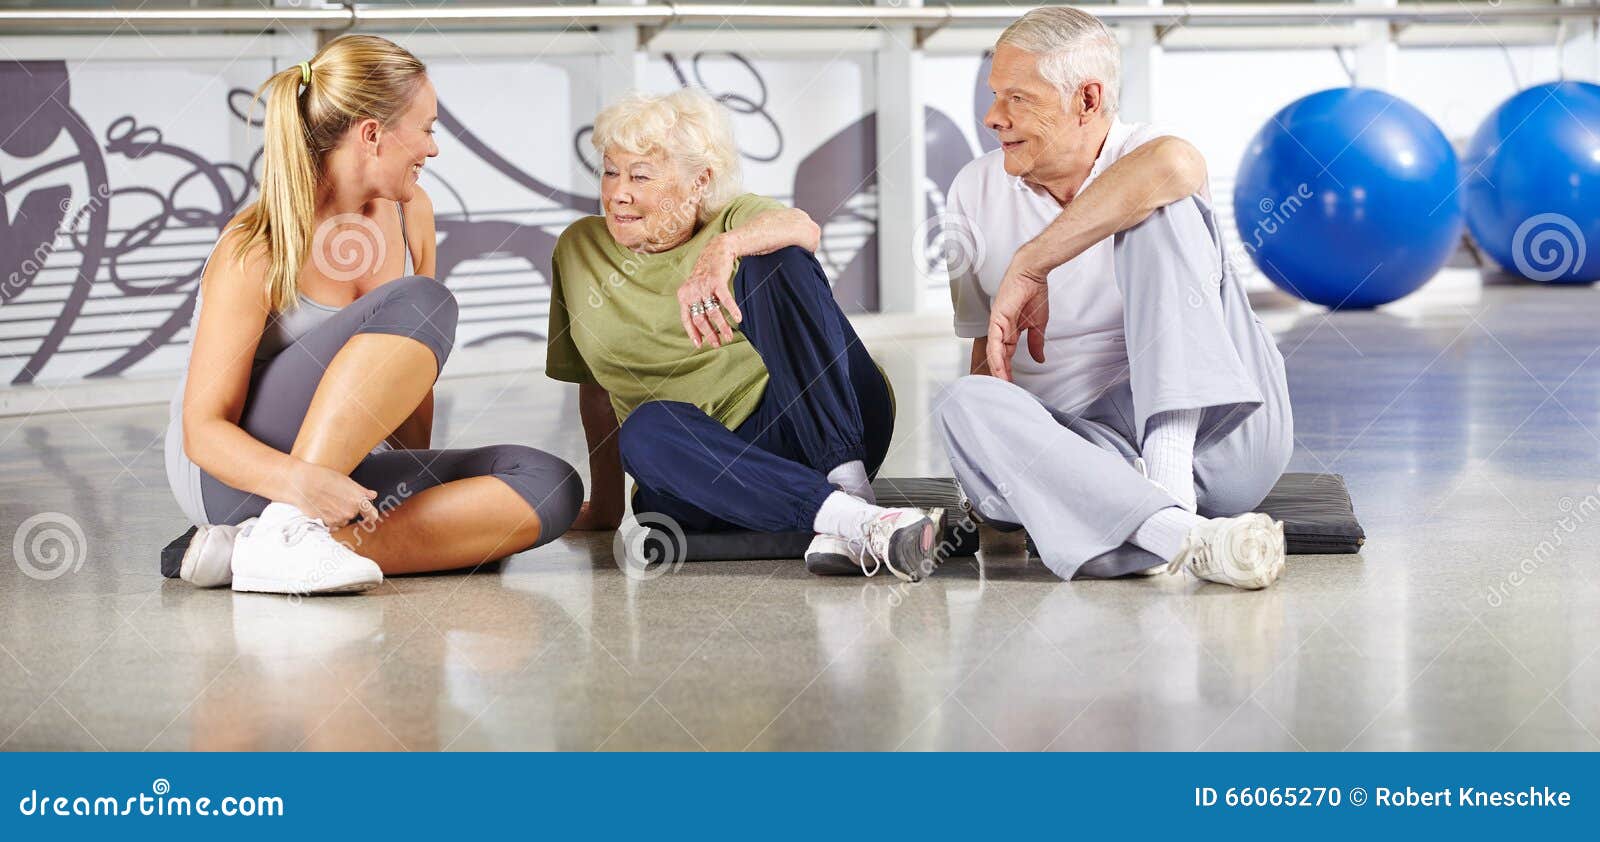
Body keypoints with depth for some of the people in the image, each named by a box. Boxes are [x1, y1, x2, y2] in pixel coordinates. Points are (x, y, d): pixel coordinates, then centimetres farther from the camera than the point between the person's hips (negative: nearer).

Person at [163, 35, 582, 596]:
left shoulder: (410, 216, 3)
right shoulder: (254, 252, -16)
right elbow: (204, 429, -19)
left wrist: (417, 485, 6)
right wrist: (293, 480, -38)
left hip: (352, 472, 8)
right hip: (236, 476, -8)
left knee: (550, 488, -19)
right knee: (419, 304, -27)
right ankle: (289, 530, -35)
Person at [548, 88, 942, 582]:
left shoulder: (733, 220, 4)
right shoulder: (579, 251, 13)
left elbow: (803, 229, -22)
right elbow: (596, 387, 21)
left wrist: (723, 249, -41)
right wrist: (605, 506, 21)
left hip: (817, 431, -2)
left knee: (771, 258, -22)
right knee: (647, 427, -33)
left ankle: (848, 483, -35)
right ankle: (852, 519, -47)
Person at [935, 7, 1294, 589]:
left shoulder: (1141, 161, -3)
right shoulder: (975, 193, 13)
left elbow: (1174, 165, -31)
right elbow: (985, 352, 18)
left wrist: (1029, 266, -25)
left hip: (1217, 431, -4)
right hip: (1090, 450, 4)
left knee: (1159, 210, -20)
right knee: (969, 404, -29)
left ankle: (1170, 465, -35)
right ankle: (1185, 539, -49)